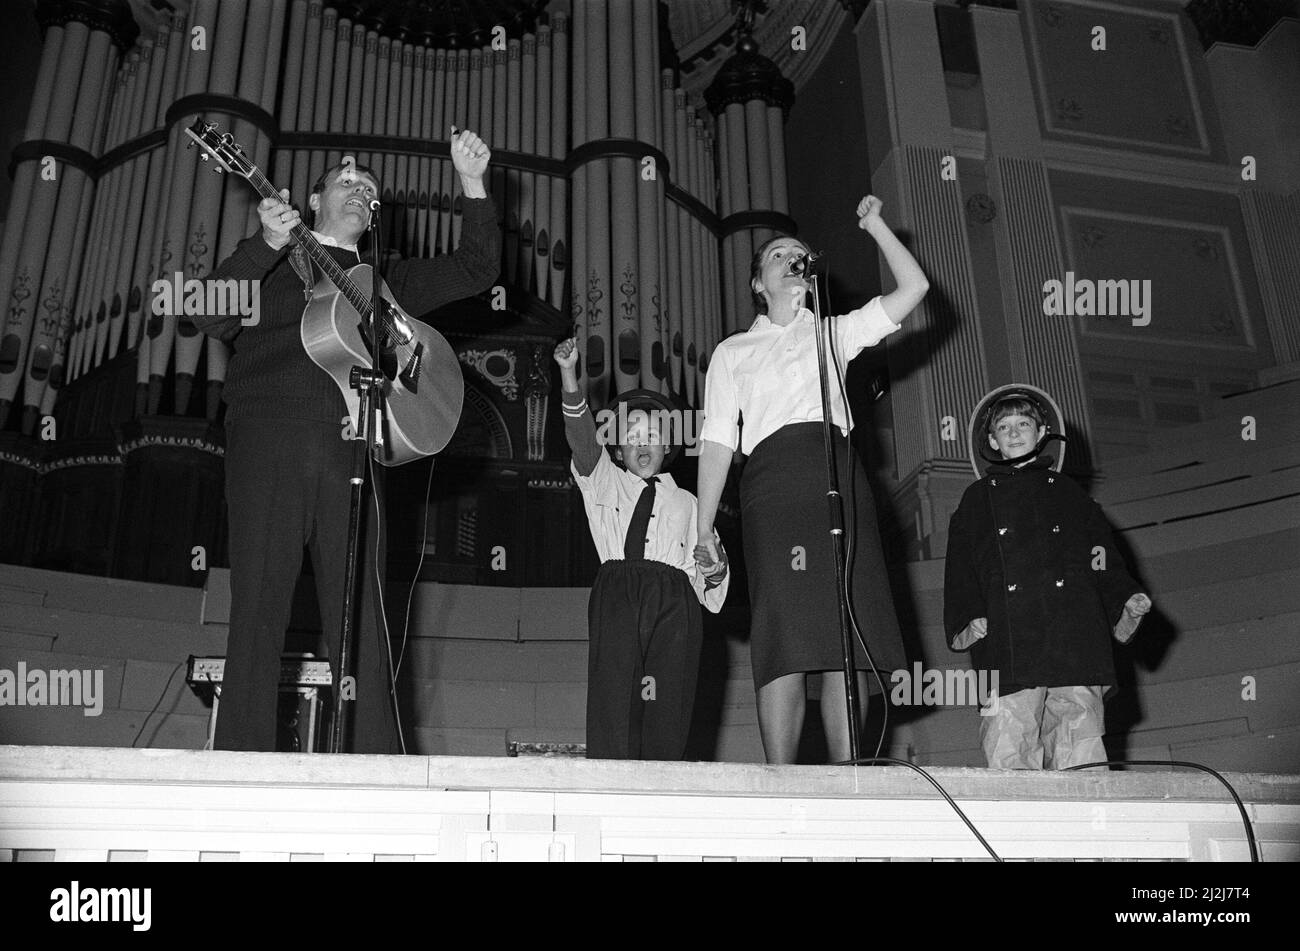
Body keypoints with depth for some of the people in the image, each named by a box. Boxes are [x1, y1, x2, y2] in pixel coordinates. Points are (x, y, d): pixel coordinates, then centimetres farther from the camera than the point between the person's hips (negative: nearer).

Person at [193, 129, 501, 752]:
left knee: (361, 606, -4)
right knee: (259, 601, -6)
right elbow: (211, 320, 4)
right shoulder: (272, 261, 21)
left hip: (349, 446, 2)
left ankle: (374, 762, -3)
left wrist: (472, 184, 14)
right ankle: (241, 765, -2)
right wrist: (267, 244, -5)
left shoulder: (385, 280, 28)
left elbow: (477, 270, 22)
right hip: (269, 440, -2)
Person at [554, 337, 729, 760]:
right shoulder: (604, 483, 25)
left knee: (668, 709, -13)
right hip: (617, 594, -1)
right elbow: (582, 439, 6)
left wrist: (714, 572, -4)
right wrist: (568, 374, -8)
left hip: (674, 603, 1)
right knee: (612, 700, -17)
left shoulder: (686, 502, 27)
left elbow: (703, 585, 20)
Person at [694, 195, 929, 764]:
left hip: (838, 474, 2)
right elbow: (718, 439, 13)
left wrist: (875, 227, 20)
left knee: (849, 643, -7)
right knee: (786, 641, -14)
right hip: (774, 478, -2)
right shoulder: (733, 351, 23)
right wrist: (704, 524, 3)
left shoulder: (835, 333, 26)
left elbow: (914, 288, 18)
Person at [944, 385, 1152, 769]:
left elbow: (1107, 563, 19)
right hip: (1007, 648, -1)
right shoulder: (976, 500, 23)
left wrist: (1126, 602, 0)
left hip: (1075, 646, 1)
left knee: (1082, 760, -8)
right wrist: (967, 622, -4)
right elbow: (960, 573, 13)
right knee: (1009, 760, -10)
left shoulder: (1068, 493, 26)